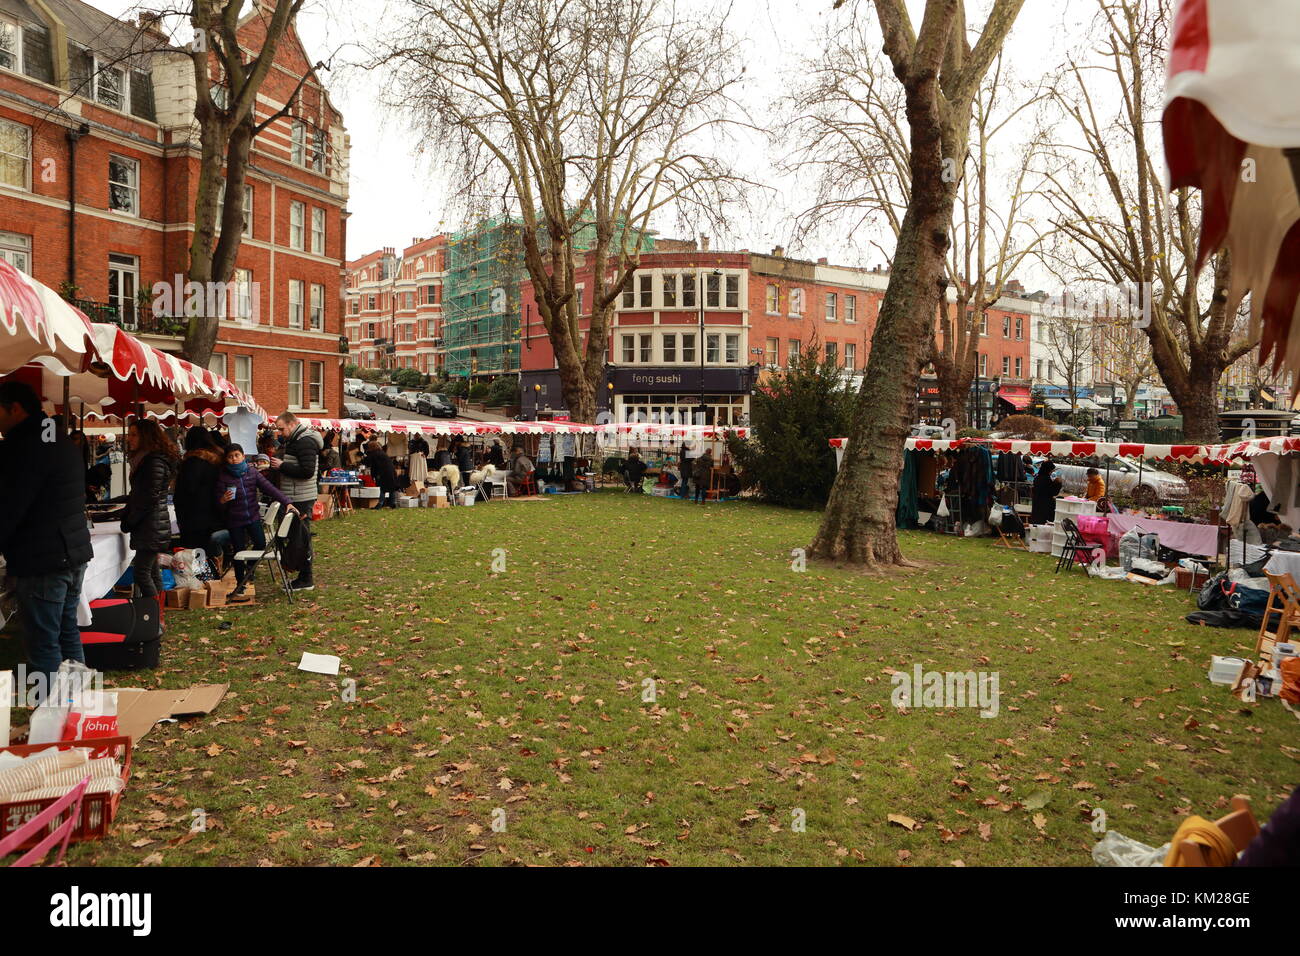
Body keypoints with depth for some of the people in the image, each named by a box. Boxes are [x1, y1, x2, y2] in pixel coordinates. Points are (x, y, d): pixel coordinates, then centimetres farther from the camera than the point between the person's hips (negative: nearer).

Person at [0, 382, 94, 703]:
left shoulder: (26, 446, -16)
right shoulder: (63, 444, 15)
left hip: (42, 561, -10)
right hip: (75, 554, 10)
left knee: (43, 643, -3)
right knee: (68, 632, 17)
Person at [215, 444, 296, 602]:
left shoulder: (253, 473, -3)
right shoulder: (222, 476, -9)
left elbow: (270, 488, -11)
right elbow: (217, 502, -7)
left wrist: (287, 502, -21)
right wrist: (222, 501, -31)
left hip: (253, 516, 2)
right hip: (234, 520, -2)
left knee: (261, 544, -4)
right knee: (239, 552, 4)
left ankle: (249, 566, 29)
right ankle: (240, 587, 19)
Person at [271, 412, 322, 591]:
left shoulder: (305, 442, -15)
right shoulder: (293, 440, 17)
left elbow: (307, 471, -24)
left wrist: (282, 466, -17)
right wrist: (277, 465, 8)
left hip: (302, 500, -10)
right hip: (294, 498, 10)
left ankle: (306, 580, 1)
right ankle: (303, 576, 20)